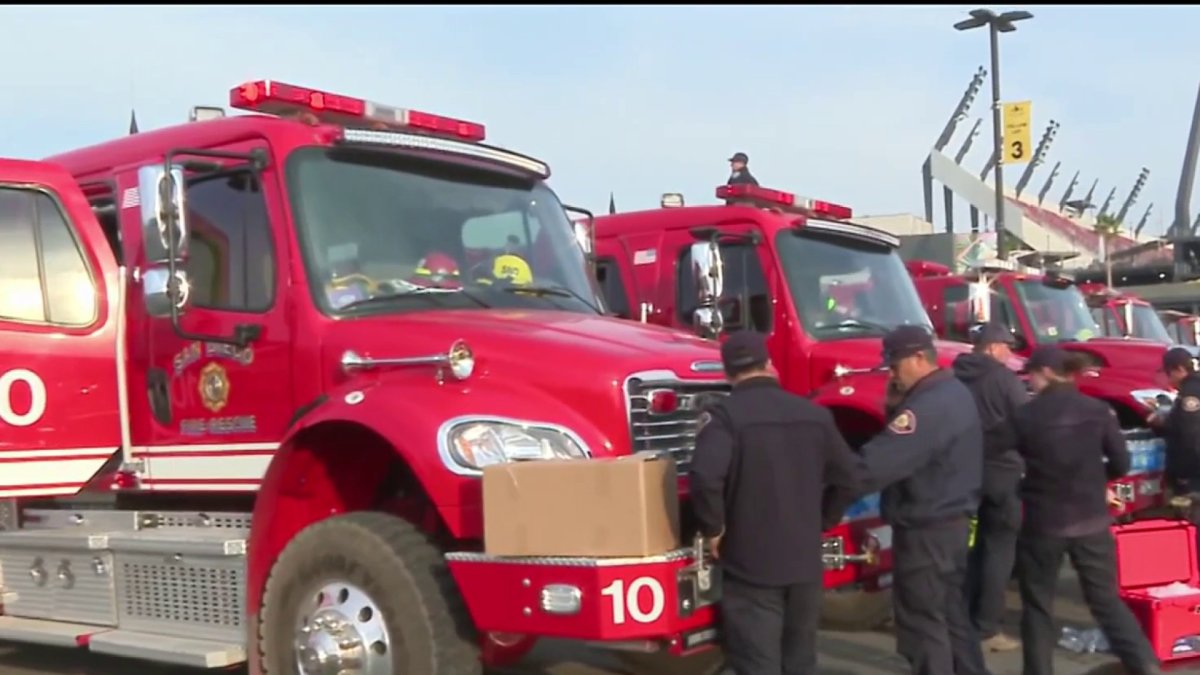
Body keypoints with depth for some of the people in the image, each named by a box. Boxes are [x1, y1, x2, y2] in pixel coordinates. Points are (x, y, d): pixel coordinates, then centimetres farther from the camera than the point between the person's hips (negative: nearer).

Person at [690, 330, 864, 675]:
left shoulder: (724, 415, -12)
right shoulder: (814, 414, 6)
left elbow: (705, 476, -27)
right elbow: (848, 477, 11)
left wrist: (713, 529, -12)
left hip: (751, 564, -5)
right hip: (806, 560, 5)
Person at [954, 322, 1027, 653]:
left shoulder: (955, 377, 6)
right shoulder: (1003, 378, -10)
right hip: (1000, 470, -6)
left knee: (969, 546, 16)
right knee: (998, 548, 1)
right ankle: (986, 628, 0)